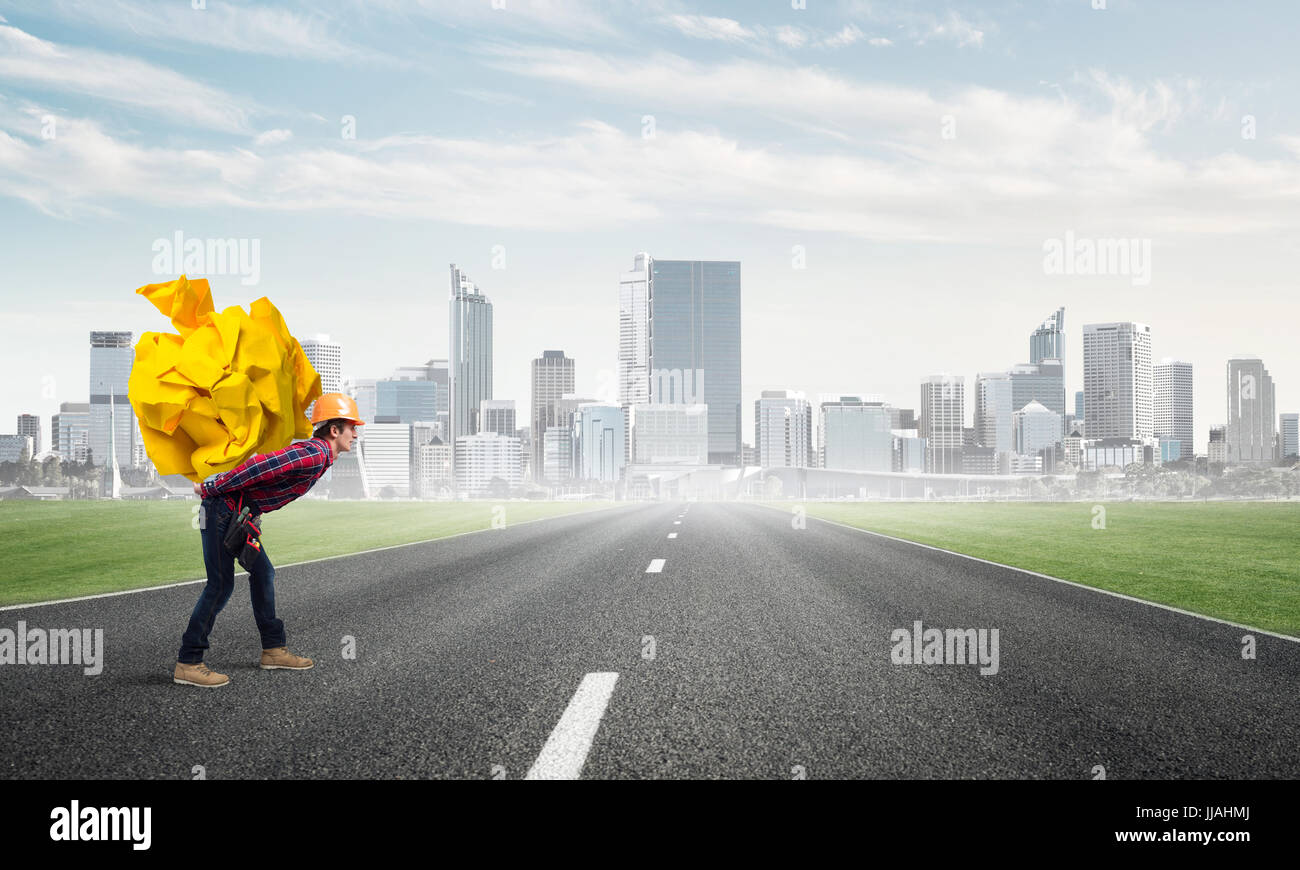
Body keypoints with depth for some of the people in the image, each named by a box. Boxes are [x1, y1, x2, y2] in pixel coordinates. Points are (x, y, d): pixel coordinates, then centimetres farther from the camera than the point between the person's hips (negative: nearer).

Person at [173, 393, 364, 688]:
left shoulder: (314, 453, 13)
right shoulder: (314, 454, -20)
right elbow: (260, 465, -27)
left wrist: (213, 488, 21)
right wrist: (211, 489, -20)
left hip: (240, 514, 10)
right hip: (223, 507, -10)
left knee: (263, 573, 13)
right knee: (221, 584, -8)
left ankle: (273, 649, 20)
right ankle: (187, 664, -3)